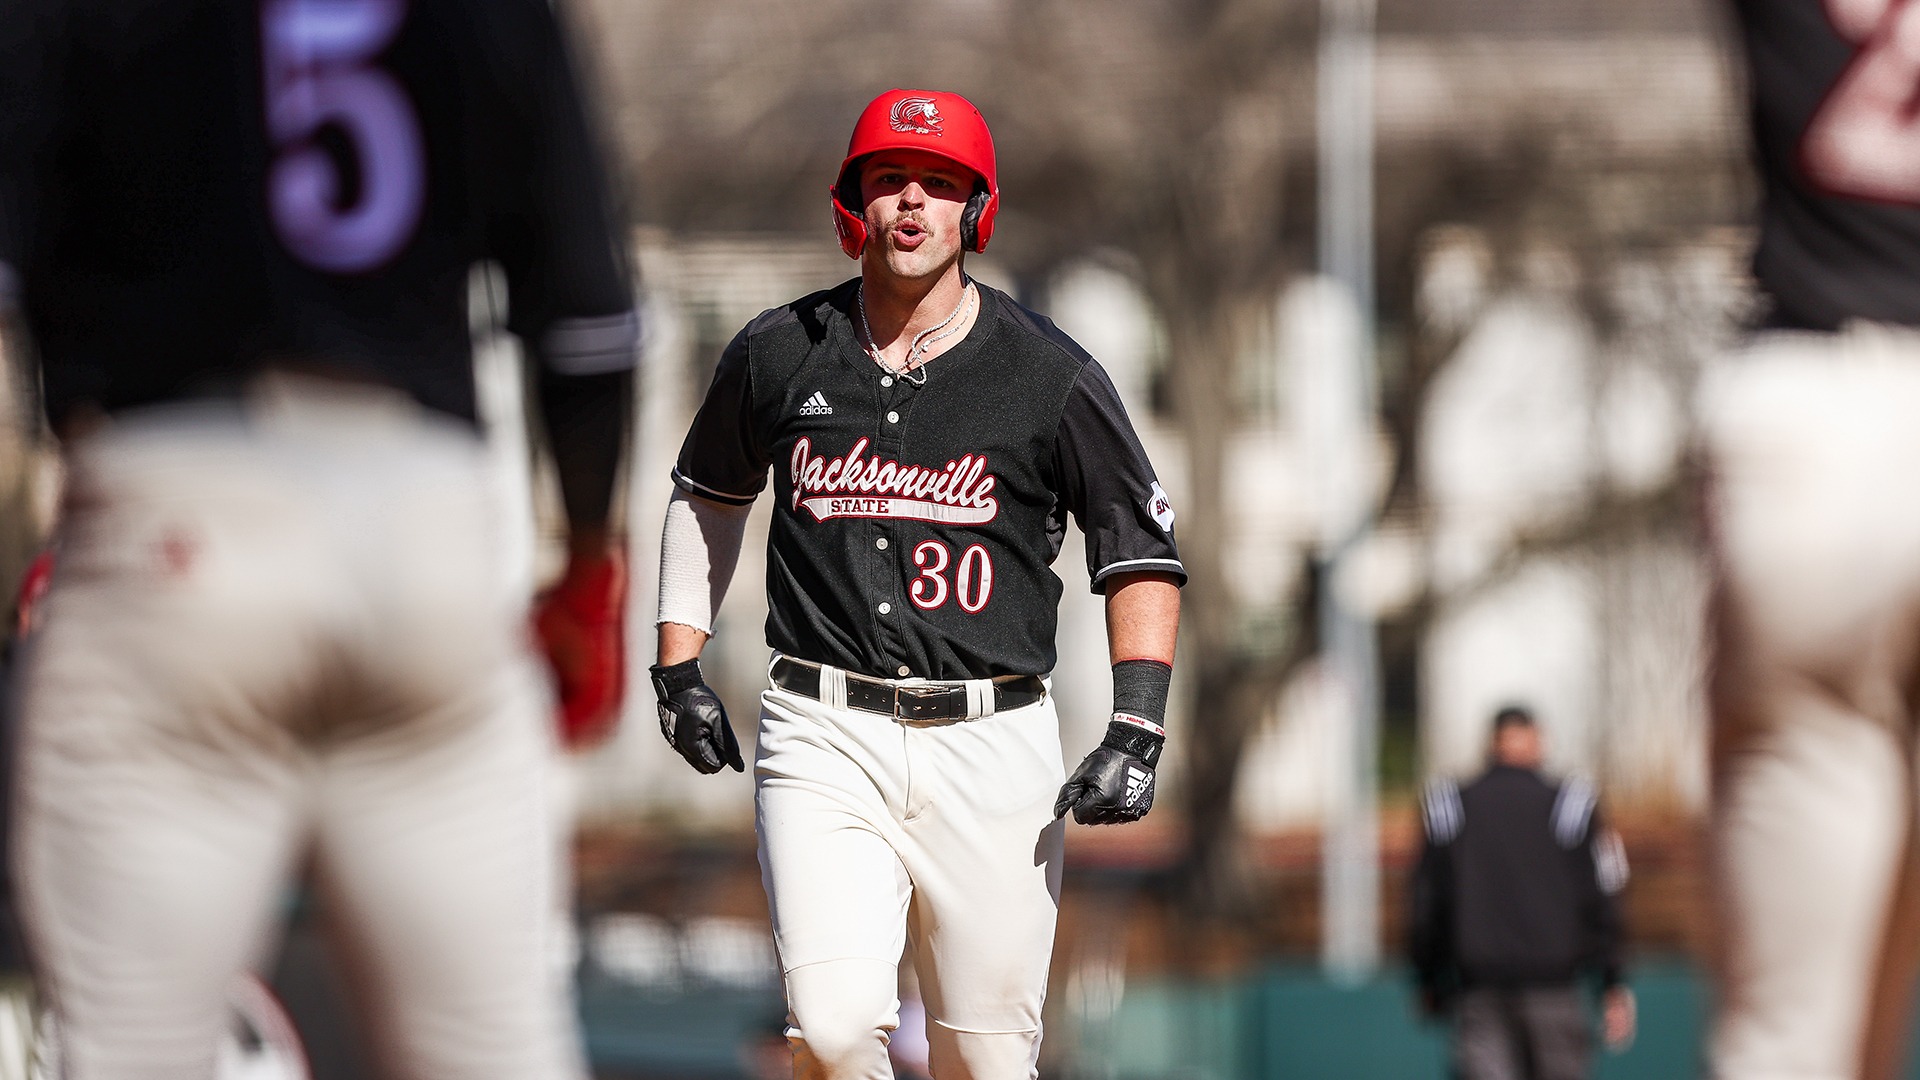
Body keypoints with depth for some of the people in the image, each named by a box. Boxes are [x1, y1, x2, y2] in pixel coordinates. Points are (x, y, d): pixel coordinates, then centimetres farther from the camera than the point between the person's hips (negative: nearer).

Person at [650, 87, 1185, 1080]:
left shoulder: (1050, 374, 0)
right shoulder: (778, 355, 5)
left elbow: (1142, 549, 5)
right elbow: (709, 495, 23)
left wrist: (1135, 731, -6)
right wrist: (679, 667, 16)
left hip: (991, 746, 0)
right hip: (822, 738, 0)